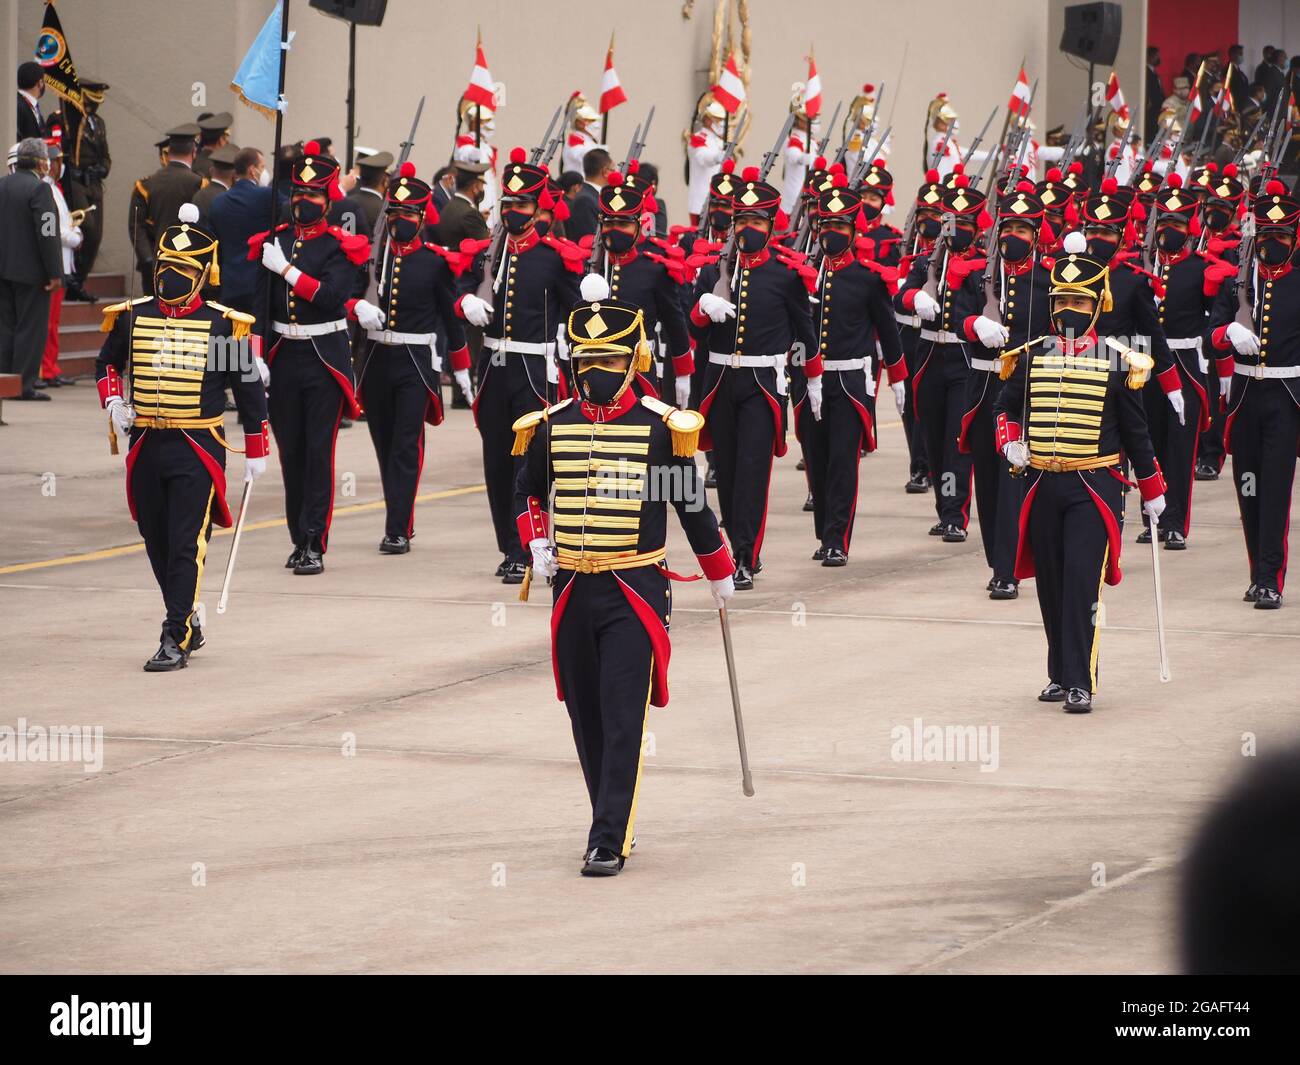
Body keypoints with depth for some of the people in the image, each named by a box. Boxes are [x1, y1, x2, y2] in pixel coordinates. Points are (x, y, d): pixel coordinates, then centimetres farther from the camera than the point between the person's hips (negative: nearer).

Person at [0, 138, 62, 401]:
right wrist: (54, 273, -14)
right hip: (30, 270, -7)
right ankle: (23, 385, -3)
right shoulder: (39, 188, -14)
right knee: (31, 328, -2)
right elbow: (47, 234, -18)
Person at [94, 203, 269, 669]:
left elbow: (249, 387, 4)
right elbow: (107, 363, 23)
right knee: (157, 544, 12)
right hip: (145, 445, 4)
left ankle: (177, 639, -9)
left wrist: (256, 450, 6)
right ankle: (186, 621, 30)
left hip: (198, 450, -4)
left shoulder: (222, 325, -4)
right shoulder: (131, 317, 5)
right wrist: (113, 401, 3)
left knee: (187, 545, -9)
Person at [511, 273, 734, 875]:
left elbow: (692, 504, 7)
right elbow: (527, 492, 23)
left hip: (635, 592, -4)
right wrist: (536, 541, 6)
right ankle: (616, 823, 24)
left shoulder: (660, 426, -3)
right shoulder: (551, 426, 6)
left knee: (624, 722, -10)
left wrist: (719, 574, 14)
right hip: (572, 591, 4)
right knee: (586, 722, 9)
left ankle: (609, 842, -12)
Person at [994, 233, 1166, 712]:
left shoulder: (1117, 362, 0)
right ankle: (1060, 673, 23)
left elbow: (1135, 430, 6)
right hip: (1042, 486, 4)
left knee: (1083, 583, -12)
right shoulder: (1031, 357, 7)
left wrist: (1152, 490, 9)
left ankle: (1080, 683, -13)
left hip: (1094, 488, -4)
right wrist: (1010, 441, 0)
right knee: (1051, 585, 10)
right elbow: (1006, 406, 20)